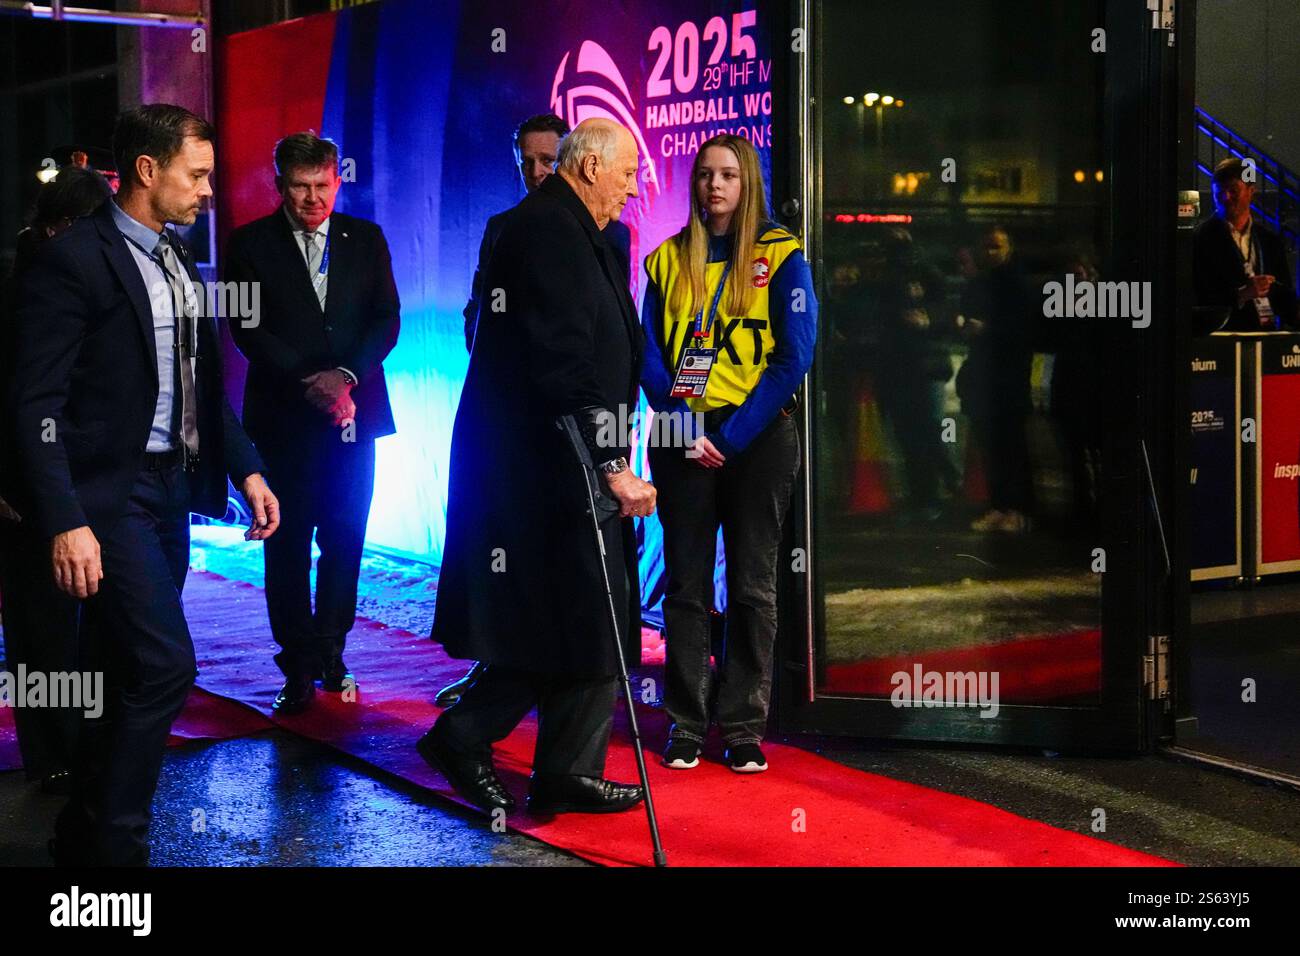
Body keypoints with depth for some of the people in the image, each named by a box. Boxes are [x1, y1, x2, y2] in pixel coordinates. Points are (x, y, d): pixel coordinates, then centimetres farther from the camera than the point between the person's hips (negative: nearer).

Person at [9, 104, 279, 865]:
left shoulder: (179, 264, 12)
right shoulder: (75, 259, -12)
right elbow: (38, 403, -16)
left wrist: (247, 468, 10)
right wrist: (65, 521, -22)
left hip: (171, 488, 8)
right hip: (110, 493, -8)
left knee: (127, 674, 13)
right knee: (165, 664, -13)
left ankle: (84, 834, 26)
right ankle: (114, 841, 1)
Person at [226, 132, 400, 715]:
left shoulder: (366, 239, 9)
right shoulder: (250, 244, 2)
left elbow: (387, 317, 3)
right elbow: (248, 328, -4)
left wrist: (346, 375, -13)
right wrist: (310, 383, -14)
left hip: (354, 409, 2)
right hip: (284, 414, -2)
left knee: (345, 540, 4)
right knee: (288, 543, 0)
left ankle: (329, 652, 16)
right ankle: (299, 667, 6)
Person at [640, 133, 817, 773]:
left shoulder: (781, 256, 1)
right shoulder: (668, 260, 10)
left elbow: (795, 357, -6)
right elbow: (649, 354, 5)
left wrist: (733, 436, -12)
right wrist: (682, 426, -10)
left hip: (758, 438, -2)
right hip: (684, 440, 2)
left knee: (752, 586, 2)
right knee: (684, 582, 4)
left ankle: (744, 727, 9)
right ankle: (684, 724, 11)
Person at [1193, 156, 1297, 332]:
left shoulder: (1270, 239, 16)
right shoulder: (1202, 238, -1)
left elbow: (1285, 296, 20)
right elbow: (1199, 300, -8)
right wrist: (1242, 294, -18)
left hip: (1269, 332, 4)